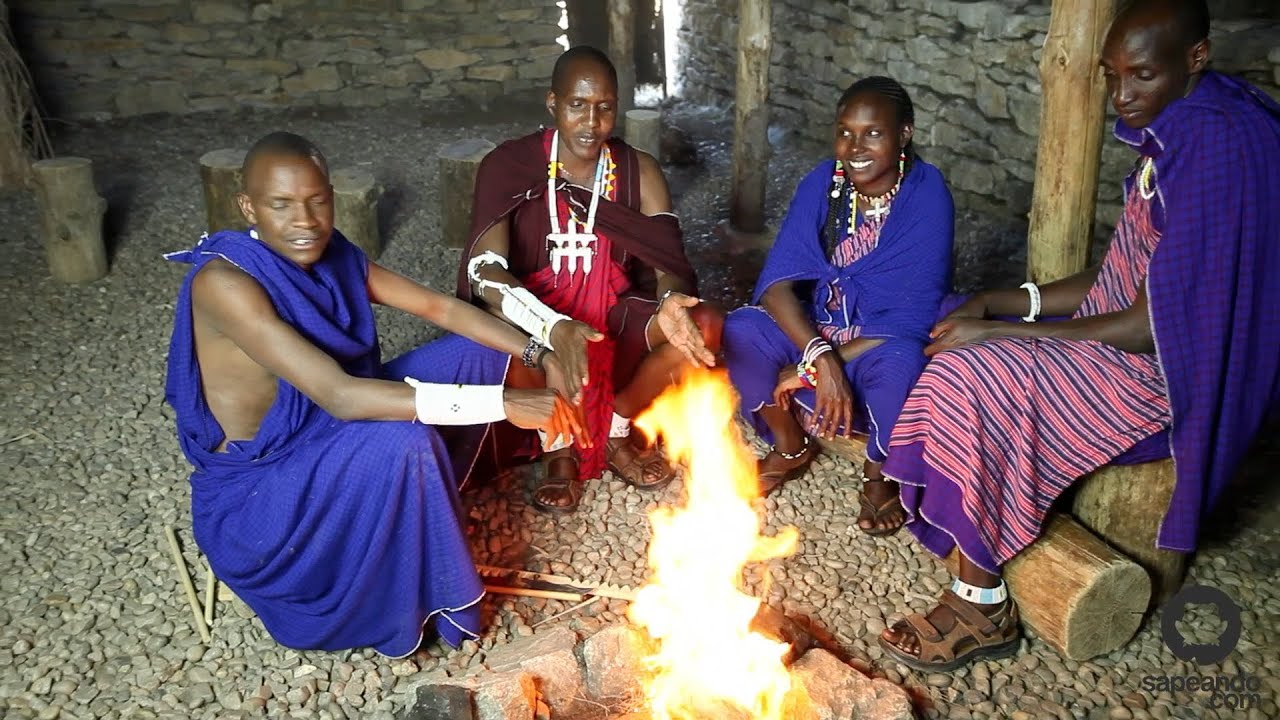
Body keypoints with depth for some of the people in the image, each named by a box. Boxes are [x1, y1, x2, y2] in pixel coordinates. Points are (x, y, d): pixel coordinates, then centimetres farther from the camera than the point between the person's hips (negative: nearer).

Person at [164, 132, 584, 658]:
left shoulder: (334, 258, -6)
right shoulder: (224, 281, -28)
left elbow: (438, 307, -3)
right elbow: (338, 397, -36)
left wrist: (537, 353, -19)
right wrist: (502, 402, -38)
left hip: (329, 433, 7)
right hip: (253, 491, -7)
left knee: (474, 352, -1)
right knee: (400, 440, -35)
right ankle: (403, 612, -11)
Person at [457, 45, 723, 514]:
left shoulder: (639, 171, -3)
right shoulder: (507, 167, -12)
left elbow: (670, 263, -10)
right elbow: (484, 271, -25)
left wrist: (671, 301, -37)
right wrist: (553, 328, -44)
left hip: (613, 317, 3)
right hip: (536, 323, -2)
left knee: (704, 325, -23)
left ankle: (617, 432, 2)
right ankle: (560, 447, -2)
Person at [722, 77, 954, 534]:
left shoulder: (927, 199, -18)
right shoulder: (823, 184, -8)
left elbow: (911, 321, -23)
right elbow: (777, 282, -16)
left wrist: (810, 371, -25)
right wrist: (820, 355, -34)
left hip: (887, 346, -3)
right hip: (819, 329, 4)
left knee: (900, 359, -38)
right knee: (741, 330, -22)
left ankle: (879, 473, -4)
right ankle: (791, 447, 6)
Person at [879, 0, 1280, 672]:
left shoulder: (1218, 145, -22)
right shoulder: (1172, 133, 8)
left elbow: (1150, 326, -24)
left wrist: (993, 333, -21)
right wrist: (998, 303, -1)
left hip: (1172, 373, -10)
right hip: (1132, 338, 10)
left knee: (971, 378, -22)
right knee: (957, 350, 4)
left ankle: (982, 606, -9)